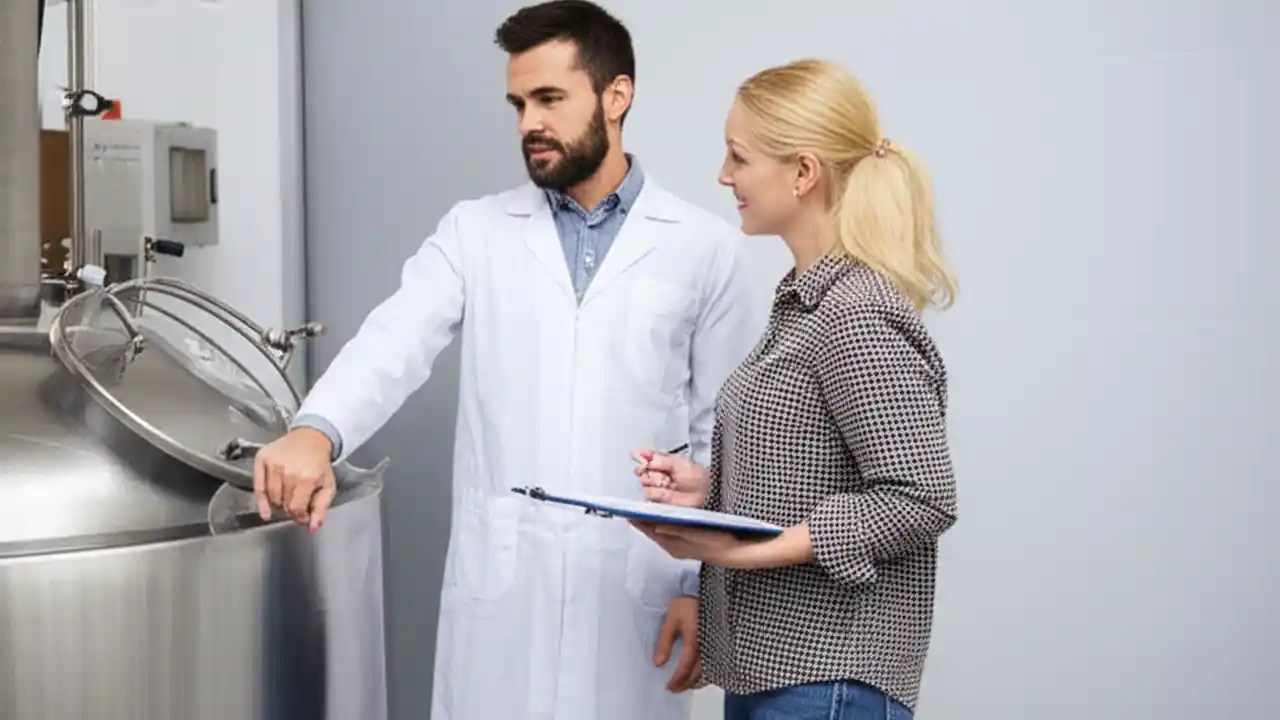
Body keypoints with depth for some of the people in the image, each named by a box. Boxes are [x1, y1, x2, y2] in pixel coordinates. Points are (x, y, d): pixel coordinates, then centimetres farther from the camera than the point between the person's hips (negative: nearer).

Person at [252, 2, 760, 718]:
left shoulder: (704, 246, 3)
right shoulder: (475, 232, 7)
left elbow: (725, 436, 4)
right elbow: (394, 343, -9)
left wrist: (705, 584, -2)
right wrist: (316, 433, -28)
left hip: (633, 587, -1)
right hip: (500, 585, 1)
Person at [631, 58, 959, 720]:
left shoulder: (857, 318, -18)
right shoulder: (805, 299, 10)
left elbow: (920, 499, -21)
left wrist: (749, 550, -21)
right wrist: (707, 486, 1)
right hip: (766, 659, 9)